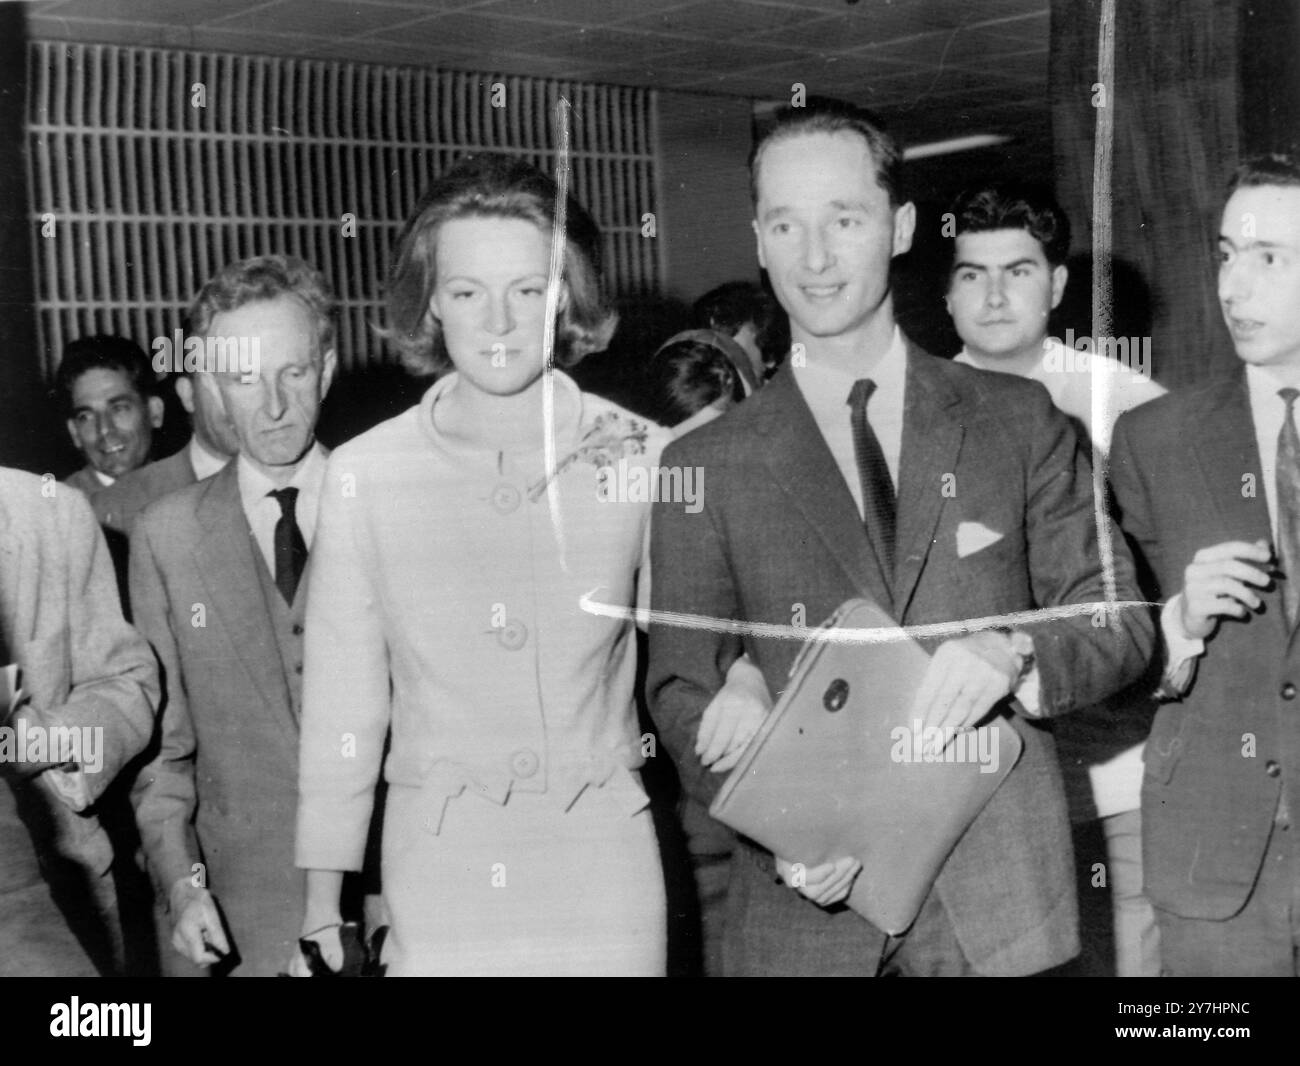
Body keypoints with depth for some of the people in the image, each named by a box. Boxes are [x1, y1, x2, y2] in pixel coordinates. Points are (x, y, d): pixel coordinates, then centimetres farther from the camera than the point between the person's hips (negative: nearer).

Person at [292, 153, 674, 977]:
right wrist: (323, 909, 3)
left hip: (602, 857, 0)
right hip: (439, 868, 0)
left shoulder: (645, 457, -4)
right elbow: (342, 704, 2)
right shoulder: (364, 473, -3)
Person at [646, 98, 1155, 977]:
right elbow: (684, 687, 1)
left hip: (998, 889, 1)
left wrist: (1014, 654, -16)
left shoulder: (1018, 421, 4)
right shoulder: (707, 466, 2)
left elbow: (1120, 623, 5)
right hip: (806, 902, -1)